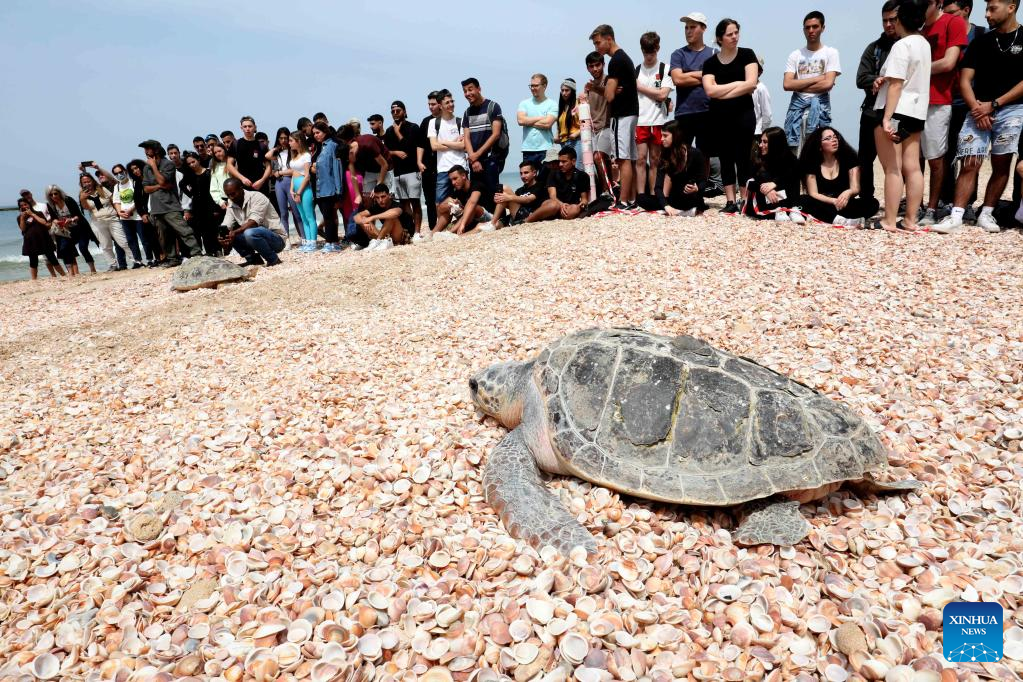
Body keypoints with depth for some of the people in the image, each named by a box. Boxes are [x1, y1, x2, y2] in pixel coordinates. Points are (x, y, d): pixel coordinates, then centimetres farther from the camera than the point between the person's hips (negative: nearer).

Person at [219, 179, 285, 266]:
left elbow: (253, 222, -28)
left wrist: (235, 232, -40)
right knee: (229, 235, -7)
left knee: (250, 233, -34)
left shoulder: (257, 197, -16)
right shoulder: (231, 204, 5)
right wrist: (223, 237, -27)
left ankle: (273, 259, -14)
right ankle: (253, 258, 4)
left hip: (277, 239, -7)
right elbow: (226, 226, -5)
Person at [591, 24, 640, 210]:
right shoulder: (624, 57, 19)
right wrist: (597, 89, 1)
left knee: (624, 159, -10)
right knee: (630, 159, 8)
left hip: (622, 115, -10)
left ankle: (623, 202, -10)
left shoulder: (616, 61, -13)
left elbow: (609, 95, -18)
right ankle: (632, 200, 10)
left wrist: (605, 90, 4)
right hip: (630, 113, 10)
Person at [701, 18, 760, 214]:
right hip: (719, 117, 2)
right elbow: (710, 90, -8)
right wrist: (737, 83, -7)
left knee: (742, 157, -3)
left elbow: (751, 84, -10)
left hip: (743, 114, -2)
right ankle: (730, 201, 7)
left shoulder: (747, 55, 2)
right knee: (725, 158, 4)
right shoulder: (710, 62, 5)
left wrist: (722, 93, -9)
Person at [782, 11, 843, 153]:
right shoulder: (795, 55, 10)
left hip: (819, 107, -2)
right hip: (797, 106, 2)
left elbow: (828, 84, -8)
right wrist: (816, 78, -6)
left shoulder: (831, 53, 4)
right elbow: (786, 84, -4)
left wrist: (798, 86, -4)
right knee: (794, 150, -3)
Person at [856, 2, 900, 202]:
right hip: (872, 112, 4)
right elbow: (861, 79, 4)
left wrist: (884, 82, -15)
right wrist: (878, 80, -14)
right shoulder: (874, 48, 13)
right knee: (865, 159, 7)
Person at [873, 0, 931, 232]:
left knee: (892, 169, -7)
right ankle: (910, 220, 8)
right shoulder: (924, 43, 15)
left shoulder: (902, 45, -12)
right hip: (917, 112, 8)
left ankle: (889, 221, -7)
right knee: (912, 168, 5)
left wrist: (887, 118, -23)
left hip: (896, 111, -8)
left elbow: (896, 84, -19)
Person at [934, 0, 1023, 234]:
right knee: (969, 164, -7)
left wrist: (994, 104, -9)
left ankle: (986, 214, 7)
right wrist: (976, 108, -8)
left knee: (1001, 165, 0)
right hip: (979, 110, 1)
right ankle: (956, 217, -11)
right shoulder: (981, 42, 13)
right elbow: (965, 80, 6)